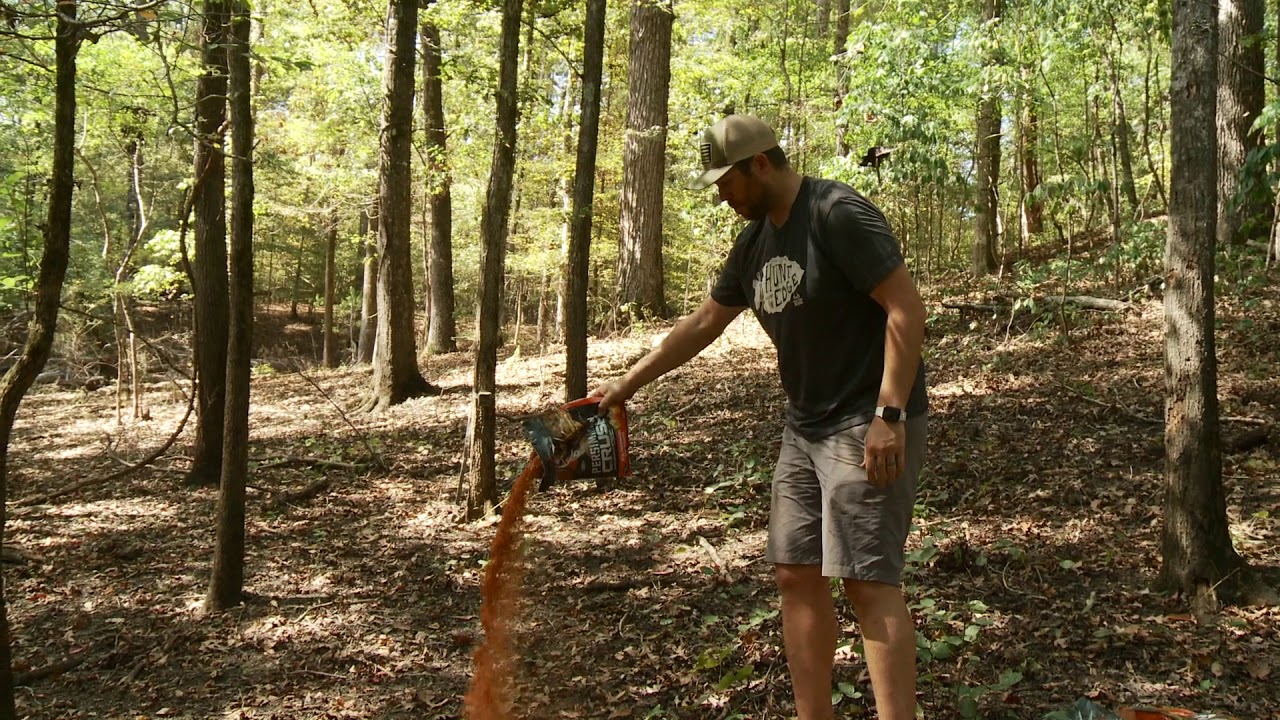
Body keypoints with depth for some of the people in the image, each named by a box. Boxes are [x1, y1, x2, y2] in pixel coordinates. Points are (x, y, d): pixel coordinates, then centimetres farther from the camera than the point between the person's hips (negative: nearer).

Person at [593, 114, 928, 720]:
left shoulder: (839, 215, -14)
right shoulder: (755, 241, 11)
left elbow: (906, 308, -19)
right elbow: (703, 323, 19)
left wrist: (889, 414, -24)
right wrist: (627, 385, 19)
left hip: (870, 425, -8)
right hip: (805, 426, 9)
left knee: (867, 580, -12)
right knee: (796, 573, 7)